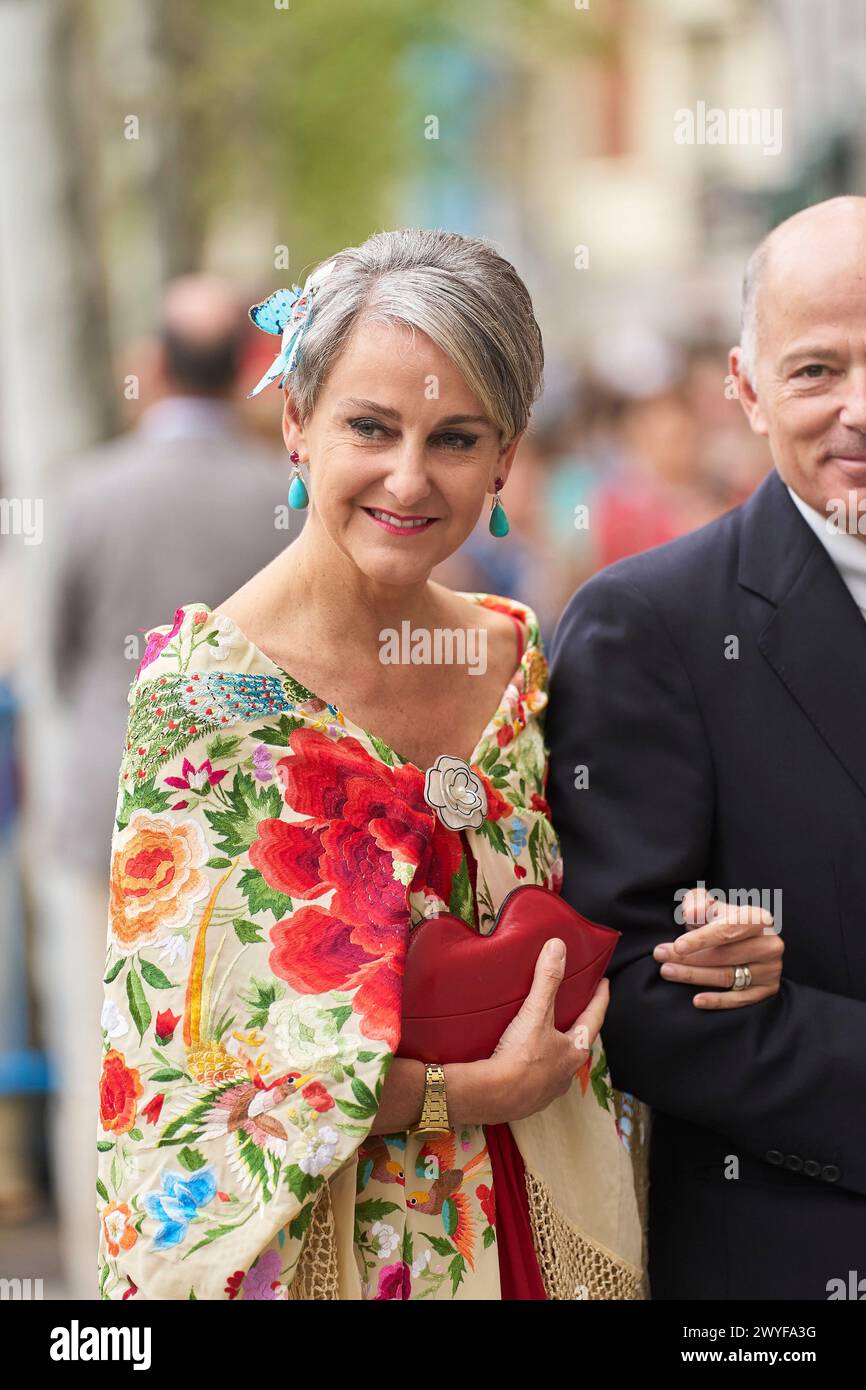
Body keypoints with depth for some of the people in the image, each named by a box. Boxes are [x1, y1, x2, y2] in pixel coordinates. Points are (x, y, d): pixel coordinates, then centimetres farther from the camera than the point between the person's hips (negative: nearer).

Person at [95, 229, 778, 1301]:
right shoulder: (203, 695, -18)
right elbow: (184, 1062, -17)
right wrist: (475, 1091, -16)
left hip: (540, 1233, 5)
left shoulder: (515, 658, 0)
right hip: (319, 1247, -5)